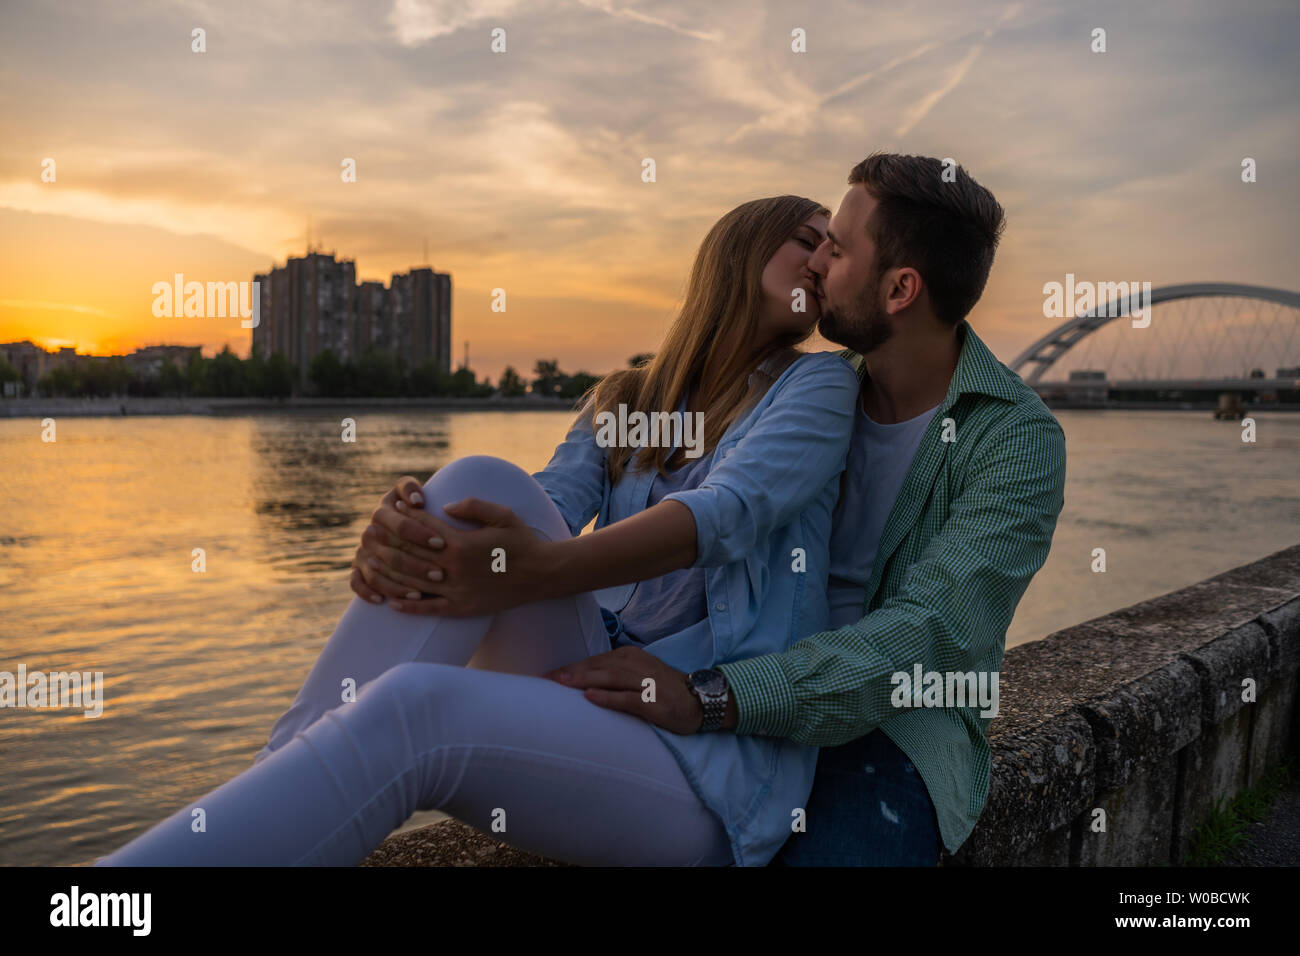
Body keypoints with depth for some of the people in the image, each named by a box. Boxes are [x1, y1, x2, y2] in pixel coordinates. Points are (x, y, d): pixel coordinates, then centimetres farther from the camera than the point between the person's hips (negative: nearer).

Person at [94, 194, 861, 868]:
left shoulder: (818, 384, 4)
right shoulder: (622, 402, 17)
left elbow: (726, 514, -16)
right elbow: (545, 514, -2)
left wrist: (529, 576, -31)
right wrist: (409, 536, -25)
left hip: (715, 771, -4)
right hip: (593, 701, 4)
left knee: (412, 711, -32)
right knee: (484, 484, -20)